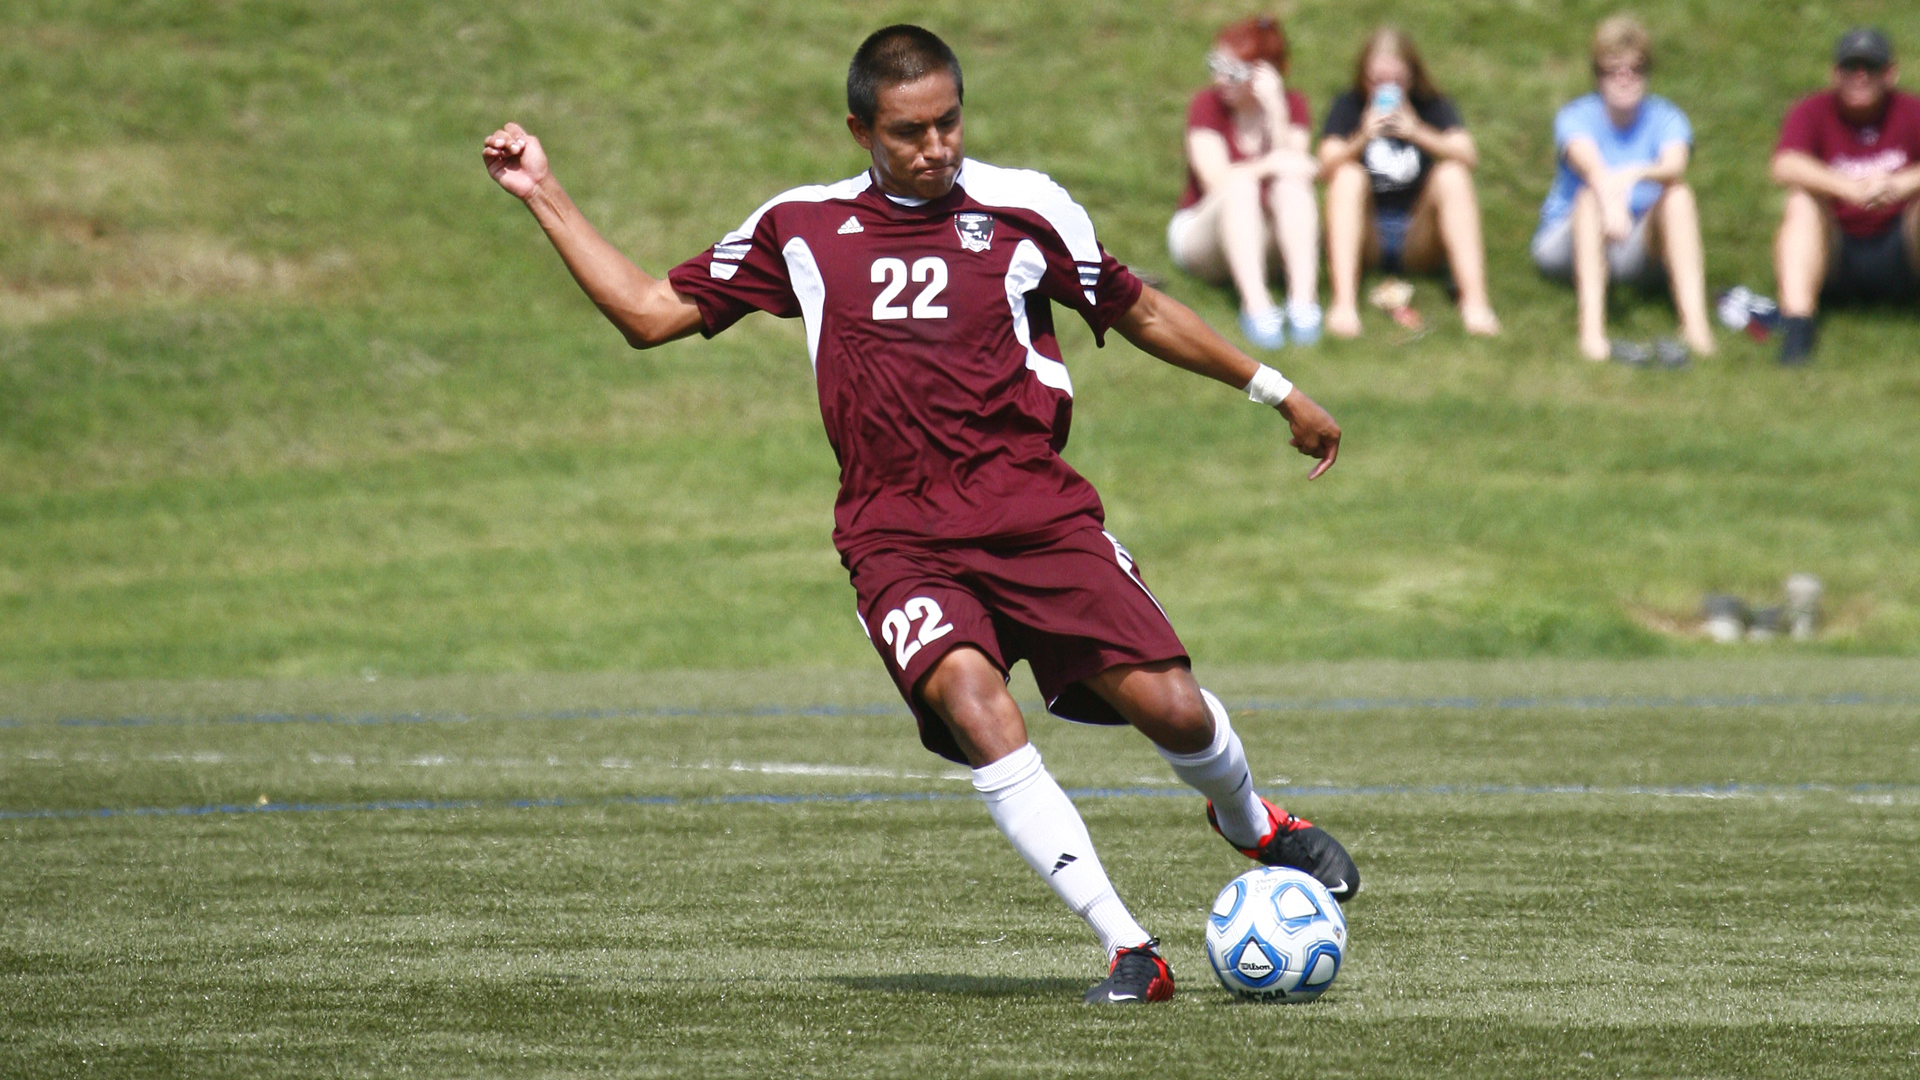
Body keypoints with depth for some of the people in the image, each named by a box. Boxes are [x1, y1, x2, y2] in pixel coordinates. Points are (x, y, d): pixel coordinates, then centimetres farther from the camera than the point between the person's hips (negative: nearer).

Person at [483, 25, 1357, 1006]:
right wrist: (545, 197, 11)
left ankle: (1248, 822, 27)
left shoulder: (1023, 209, 6)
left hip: (1034, 510, 0)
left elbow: (1138, 313, 18)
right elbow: (650, 313, 15)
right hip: (898, 538, 0)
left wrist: (1274, 390, 21)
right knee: (974, 703, -29)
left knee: (1171, 708, -12)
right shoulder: (801, 228, 10)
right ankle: (1127, 950, -25)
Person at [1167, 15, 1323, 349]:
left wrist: (1275, 111, -26)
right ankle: (1255, 305, -49)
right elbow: (1217, 178, -21)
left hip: (1264, 238, 2)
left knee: (1291, 184, -28)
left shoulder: (1293, 105, -1)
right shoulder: (1207, 105, -8)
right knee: (1240, 186, -33)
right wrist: (1271, 165, -29)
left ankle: (1303, 299, -44)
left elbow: (1293, 166, -18)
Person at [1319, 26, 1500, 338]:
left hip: (1419, 241, 0)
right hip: (1366, 239, 0)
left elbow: (1467, 156, -15)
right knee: (1349, 176, -25)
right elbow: (1328, 165, -15)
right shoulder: (1348, 108, 2)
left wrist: (1418, 134, -30)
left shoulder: (1433, 108, 4)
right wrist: (1362, 139, -33)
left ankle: (1474, 301, -34)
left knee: (1452, 175, -22)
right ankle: (1343, 302, -41)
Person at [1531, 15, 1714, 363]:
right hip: (1567, 241, -2)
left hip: (1640, 251, 2)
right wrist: (1611, 202, -54)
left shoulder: (1665, 119, -2)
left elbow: (1675, 166, -26)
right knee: (1593, 193, -32)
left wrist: (1636, 175, -49)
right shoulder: (1577, 117, -8)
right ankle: (1592, 328, -50)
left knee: (1678, 194, -25)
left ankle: (1694, 321, -39)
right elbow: (1589, 164, -32)